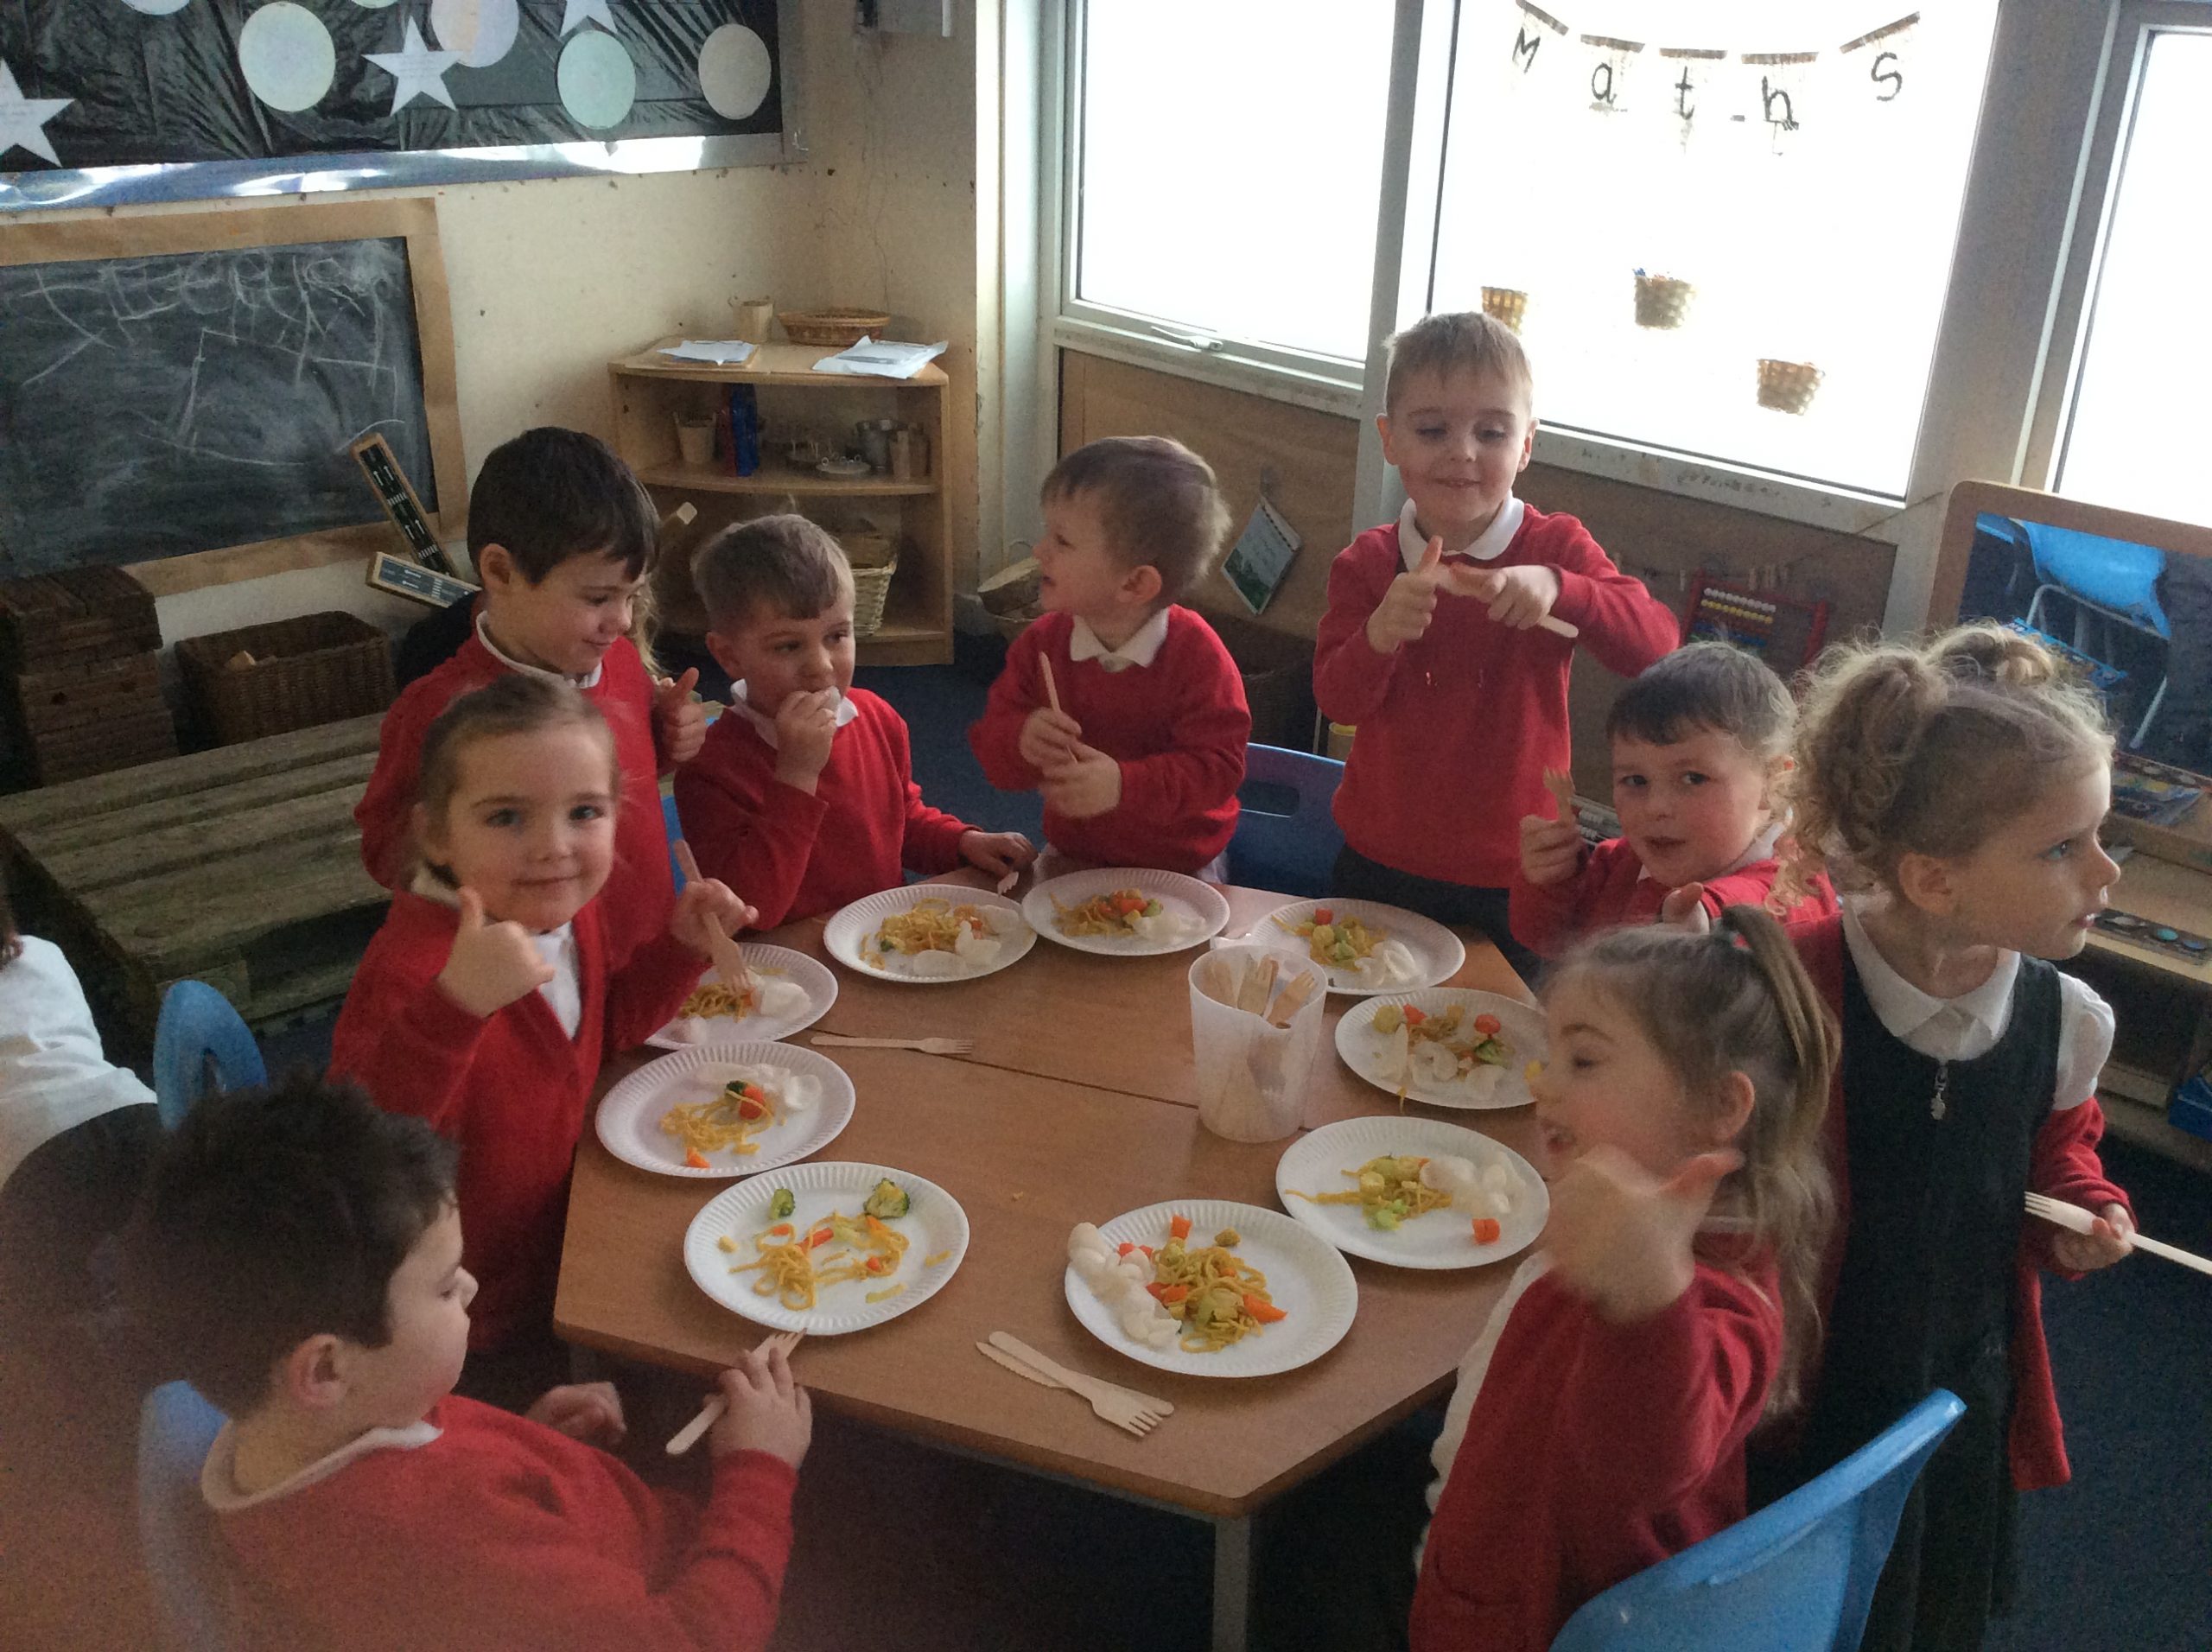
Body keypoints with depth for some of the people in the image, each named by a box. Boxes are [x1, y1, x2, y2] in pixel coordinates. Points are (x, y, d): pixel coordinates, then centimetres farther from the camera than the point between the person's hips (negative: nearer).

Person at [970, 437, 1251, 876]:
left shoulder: (1196, 656, -17)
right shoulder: (1042, 644, -5)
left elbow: (1218, 766, -20)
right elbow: (991, 747, -2)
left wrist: (1125, 785, -34)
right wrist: (1020, 741, -26)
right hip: (1073, 855, 3)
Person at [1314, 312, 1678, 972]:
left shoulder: (1556, 547, -7)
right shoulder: (1367, 563, -2)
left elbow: (1657, 645, -20)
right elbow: (1337, 700, -10)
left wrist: (1558, 588, -36)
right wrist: (1379, 635, -31)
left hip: (1512, 876, -2)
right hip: (1380, 866, 2)